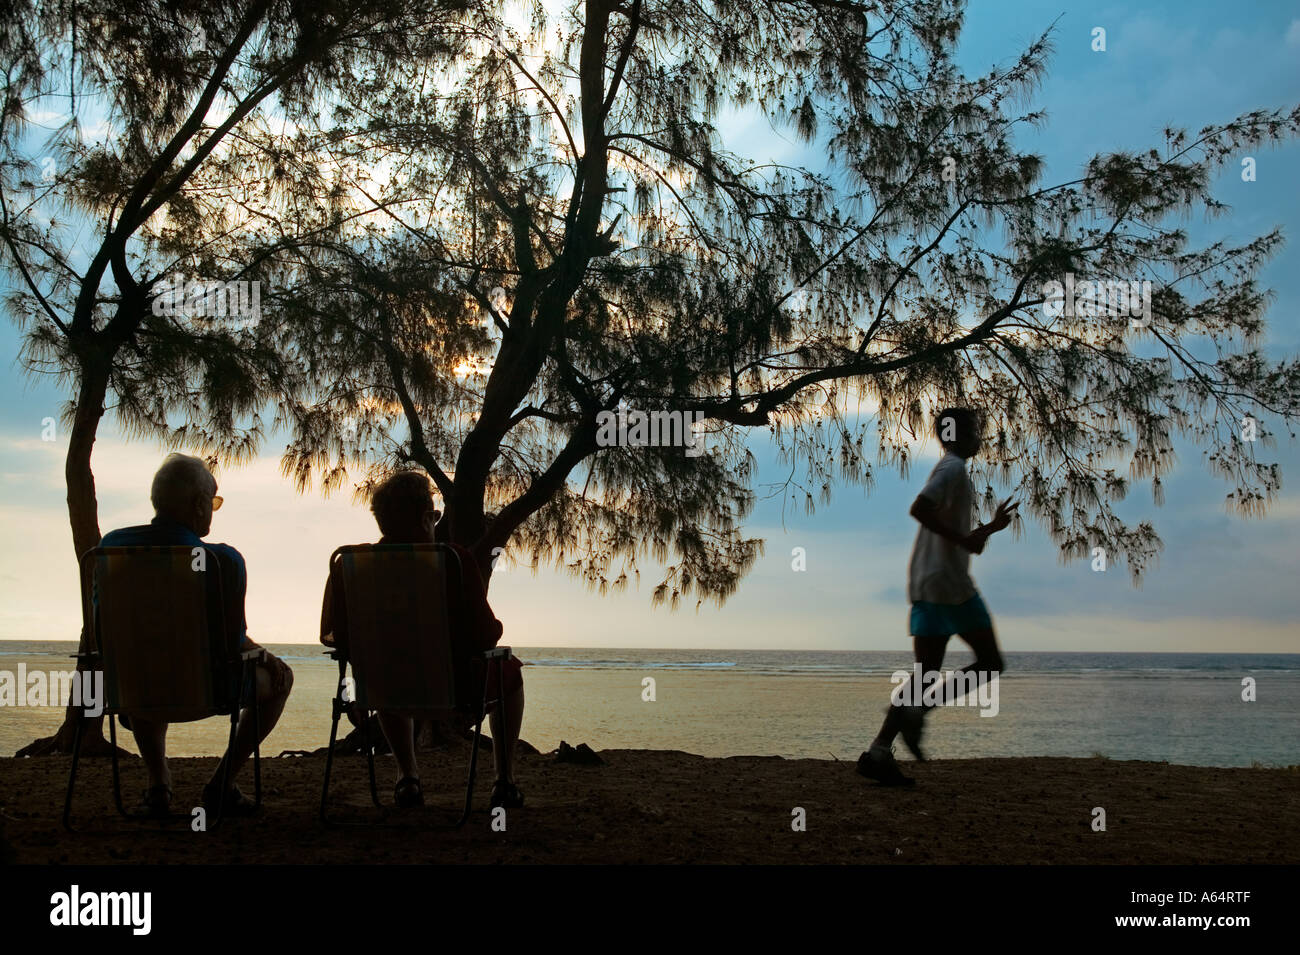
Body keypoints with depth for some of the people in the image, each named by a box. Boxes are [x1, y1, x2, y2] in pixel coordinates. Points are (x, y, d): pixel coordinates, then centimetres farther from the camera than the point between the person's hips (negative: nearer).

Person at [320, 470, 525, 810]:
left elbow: (333, 635, -4)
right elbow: (484, 634, -18)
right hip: (456, 685, -3)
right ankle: (504, 781, 28)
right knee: (510, 670, 31)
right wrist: (497, 628, 7)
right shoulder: (456, 559, -17)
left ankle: (407, 775, 35)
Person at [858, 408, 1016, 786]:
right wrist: (963, 539, -19)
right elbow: (919, 508, -24)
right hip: (949, 583, -9)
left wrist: (992, 526, 31)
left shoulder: (950, 469, 24)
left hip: (924, 585, 9)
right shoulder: (953, 468, -7)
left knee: (927, 672, 5)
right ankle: (917, 710, -13)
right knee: (990, 661, 0)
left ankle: (879, 753, -5)